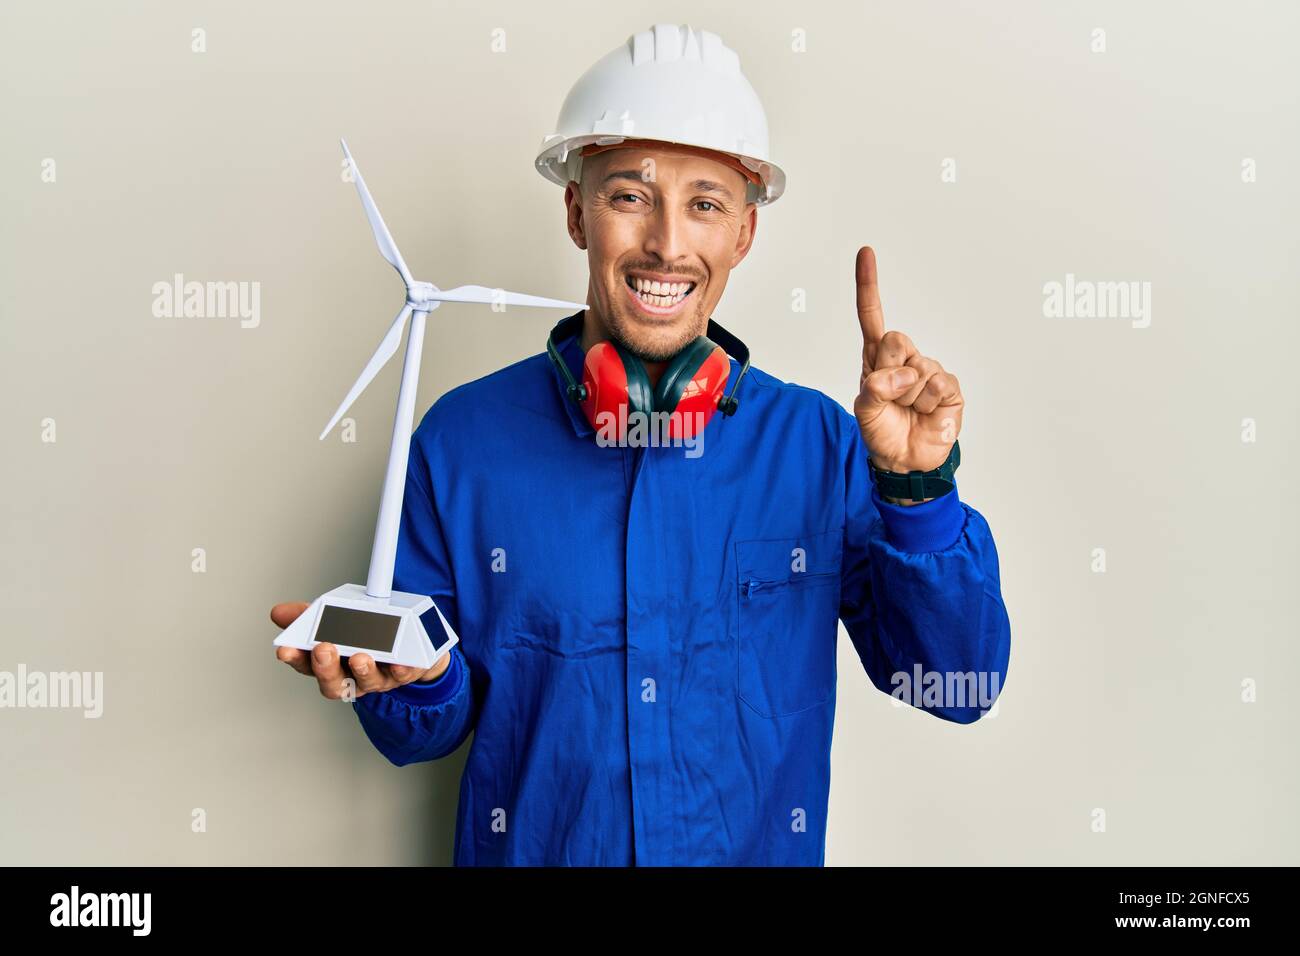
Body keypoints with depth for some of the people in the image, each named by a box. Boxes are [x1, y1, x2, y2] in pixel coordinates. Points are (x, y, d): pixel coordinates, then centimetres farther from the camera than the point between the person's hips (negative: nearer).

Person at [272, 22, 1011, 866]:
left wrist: (915, 487, -23)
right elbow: (426, 731, -4)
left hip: (763, 852, 1)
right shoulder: (460, 438, -12)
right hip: (526, 848, 0)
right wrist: (416, 681, -26)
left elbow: (959, 689, -10)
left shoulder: (819, 441, -10)